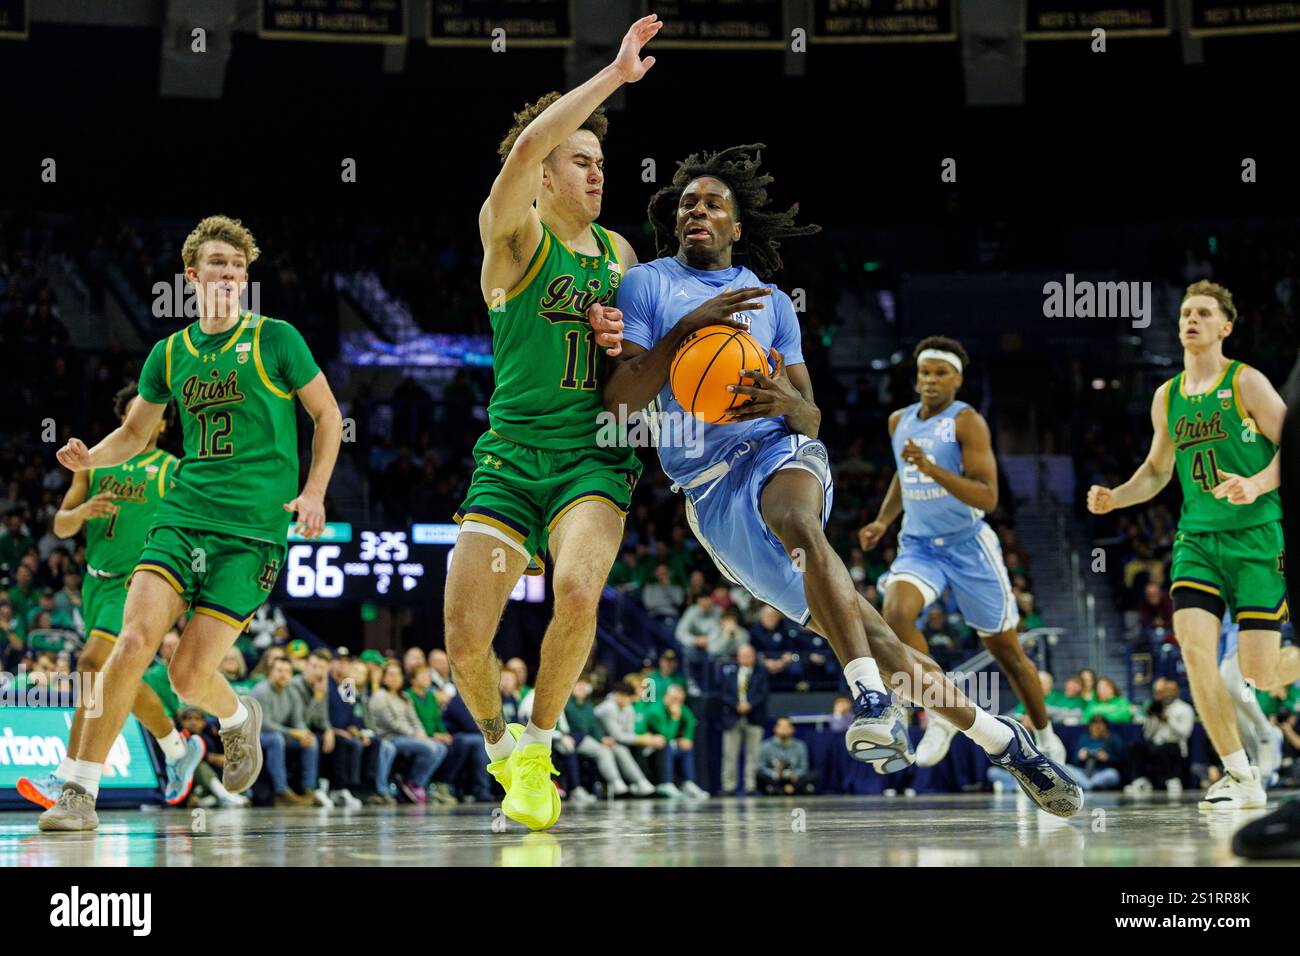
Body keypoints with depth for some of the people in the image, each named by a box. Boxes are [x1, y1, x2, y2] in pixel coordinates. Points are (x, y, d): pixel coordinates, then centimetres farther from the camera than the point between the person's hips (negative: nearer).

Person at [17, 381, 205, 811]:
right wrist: (83, 510, -13)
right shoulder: (96, 463, 10)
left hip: (136, 583, -6)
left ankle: (68, 777, -26)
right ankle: (179, 748, 37)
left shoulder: (173, 473, 1)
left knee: (93, 665, -23)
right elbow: (60, 525, 8)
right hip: (96, 581, 6)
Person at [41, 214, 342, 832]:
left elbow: (327, 414, 8)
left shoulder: (275, 339, 1)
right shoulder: (170, 353, 12)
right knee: (133, 643, -16)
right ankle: (79, 791, -8)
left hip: (255, 530, -3)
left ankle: (238, 718, 28)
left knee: (190, 673, -10)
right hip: (181, 517, 3)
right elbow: (135, 432, 23)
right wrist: (90, 458, 3)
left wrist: (314, 491, -3)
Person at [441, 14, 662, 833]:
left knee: (578, 594, -27)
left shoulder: (618, 252, 15)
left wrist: (628, 343, 3)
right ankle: (499, 746, 23)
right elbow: (527, 145, -22)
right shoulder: (514, 235, -1)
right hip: (513, 453, -2)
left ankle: (537, 752, -4)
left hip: (596, 455, 2)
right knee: (465, 637, -10)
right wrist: (615, 74, -19)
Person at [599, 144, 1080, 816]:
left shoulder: (772, 301, 17)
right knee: (860, 630, -9)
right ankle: (1000, 739, -3)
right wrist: (688, 327, -13)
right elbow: (618, 402, -3)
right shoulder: (647, 283, 10)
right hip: (708, 491, -1)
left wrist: (788, 401, -9)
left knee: (799, 522, -39)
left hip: (779, 449, 1)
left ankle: (874, 701, -48)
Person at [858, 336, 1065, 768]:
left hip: (969, 547, -4)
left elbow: (987, 497, -24)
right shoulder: (899, 421, 6)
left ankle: (1045, 734, 32)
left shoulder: (967, 421, -14)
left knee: (1005, 650, 8)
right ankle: (941, 714, -15)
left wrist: (932, 468, -35)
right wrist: (883, 521, 12)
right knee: (896, 612, -28)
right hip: (918, 547, 4)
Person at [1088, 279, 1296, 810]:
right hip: (1197, 539, 4)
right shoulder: (1166, 397, 12)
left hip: (1258, 534, -4)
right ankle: (1241, 776, -6)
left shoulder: (1246, 382, -3)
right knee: (1194, 647, -17)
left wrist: (1257, 483, -24)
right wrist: (1114, 498, 7)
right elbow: (1156, 469, 24)